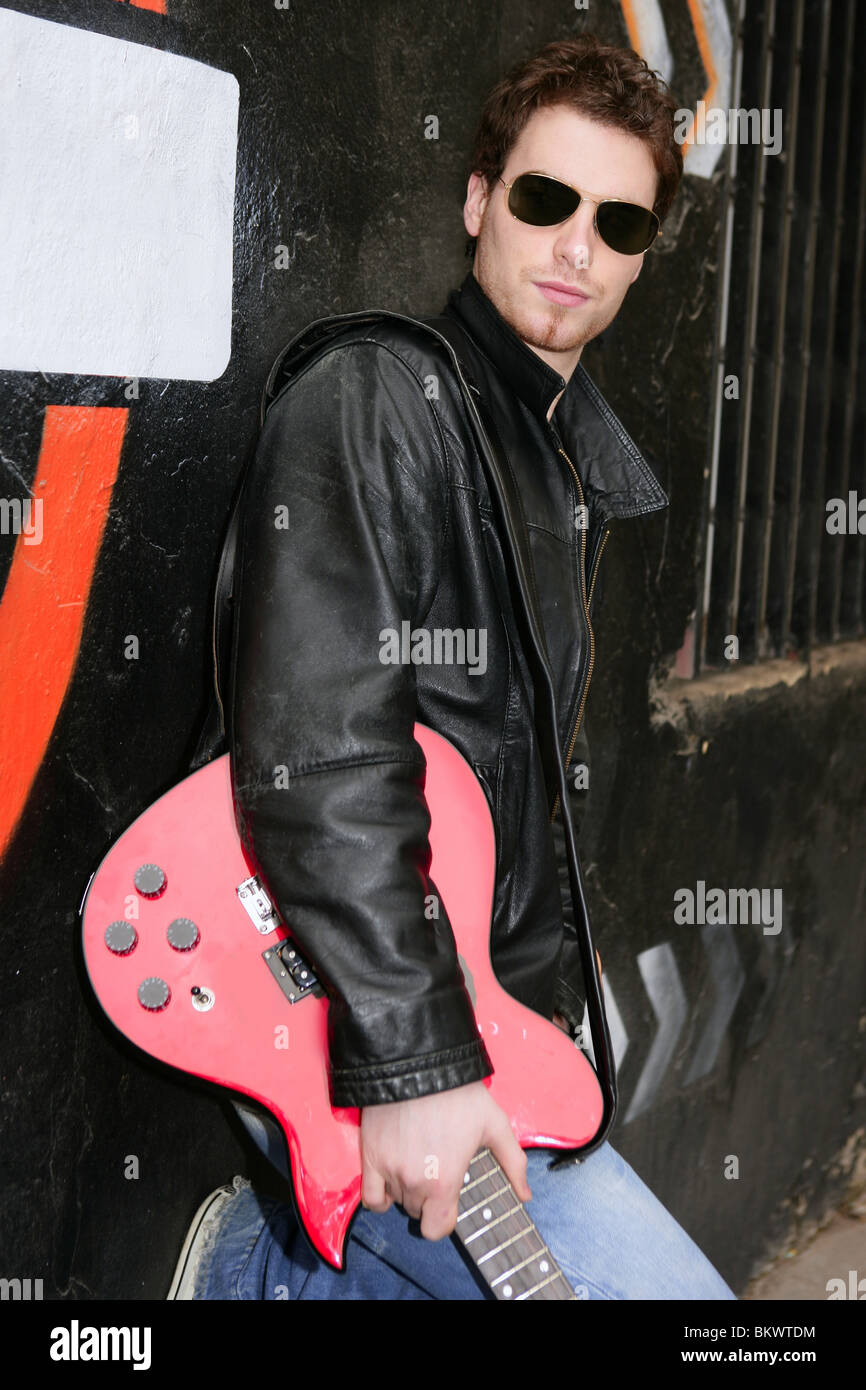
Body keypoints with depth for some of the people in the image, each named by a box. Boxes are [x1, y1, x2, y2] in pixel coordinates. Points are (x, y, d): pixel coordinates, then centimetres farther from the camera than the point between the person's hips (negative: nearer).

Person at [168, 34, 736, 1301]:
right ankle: (269, 1272, 0)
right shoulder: (377, 394, -14)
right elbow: (317, 748, -24)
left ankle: (262, 1265, 23)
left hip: (494, 1009, 9)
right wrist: (412, 1061, -26)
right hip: (341, 1037, -9)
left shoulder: (578, 464, 14)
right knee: (659, 1284, -13)